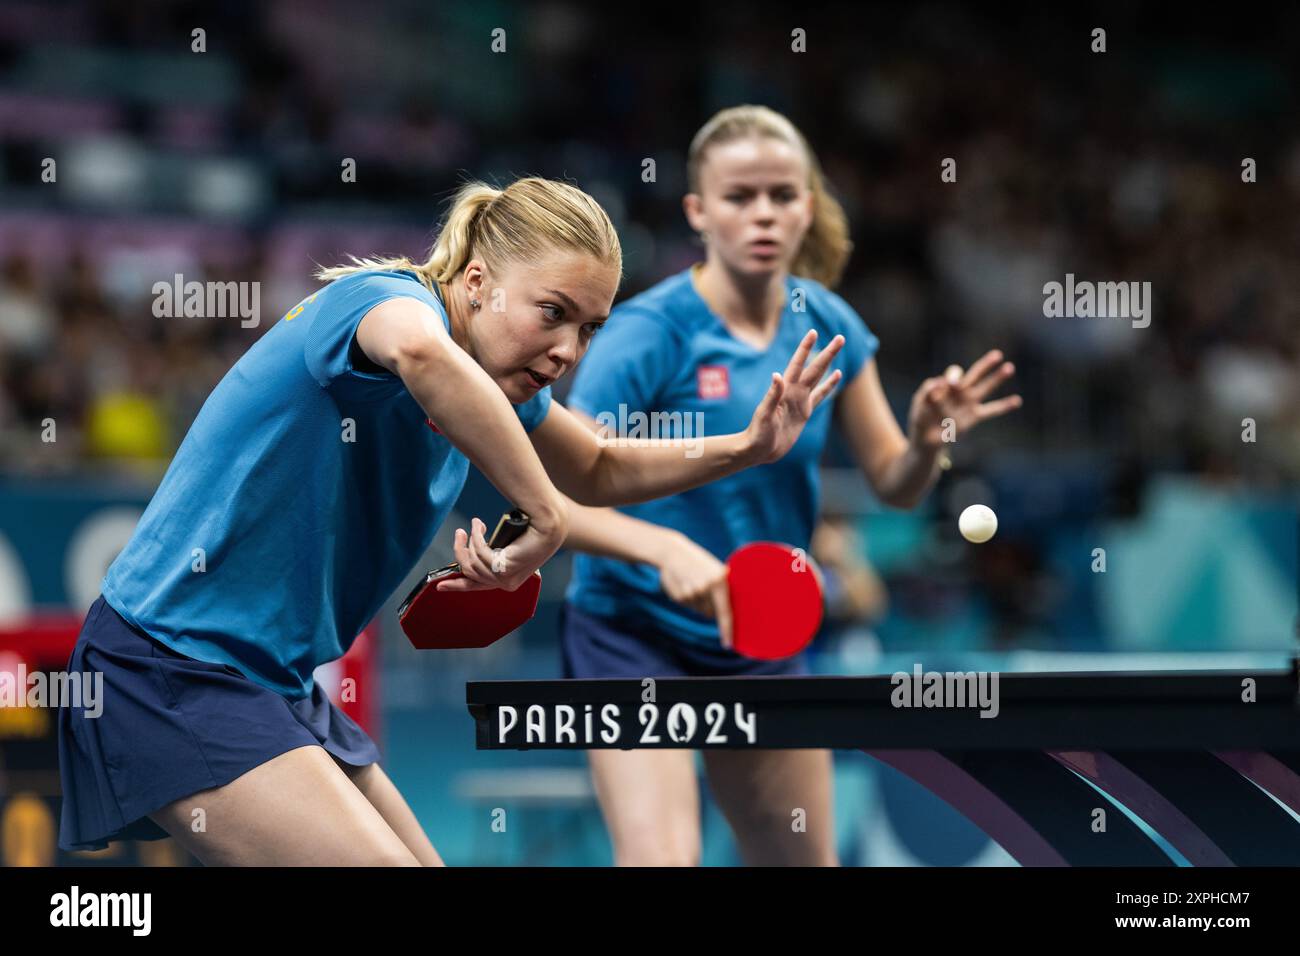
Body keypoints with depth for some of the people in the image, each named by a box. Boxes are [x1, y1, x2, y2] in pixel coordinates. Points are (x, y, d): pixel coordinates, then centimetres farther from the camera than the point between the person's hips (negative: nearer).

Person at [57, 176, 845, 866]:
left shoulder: (492, 379, 7)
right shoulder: (384, 295, -18)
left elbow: (599, 473, 27)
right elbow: (422, 351, -46)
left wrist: (746, 448, 11)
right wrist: (544, 515, -41)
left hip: (277, 685, 10)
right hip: (169, 668, -10)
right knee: (380, 866, -21)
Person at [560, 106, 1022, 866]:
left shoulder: (830, 328, -2)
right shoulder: (649, 333, -18)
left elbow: (895, 485, 5)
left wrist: (929, 437, -18)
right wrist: (667, 549, -40)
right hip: (635, 632, -6)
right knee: (661, 857, -24)